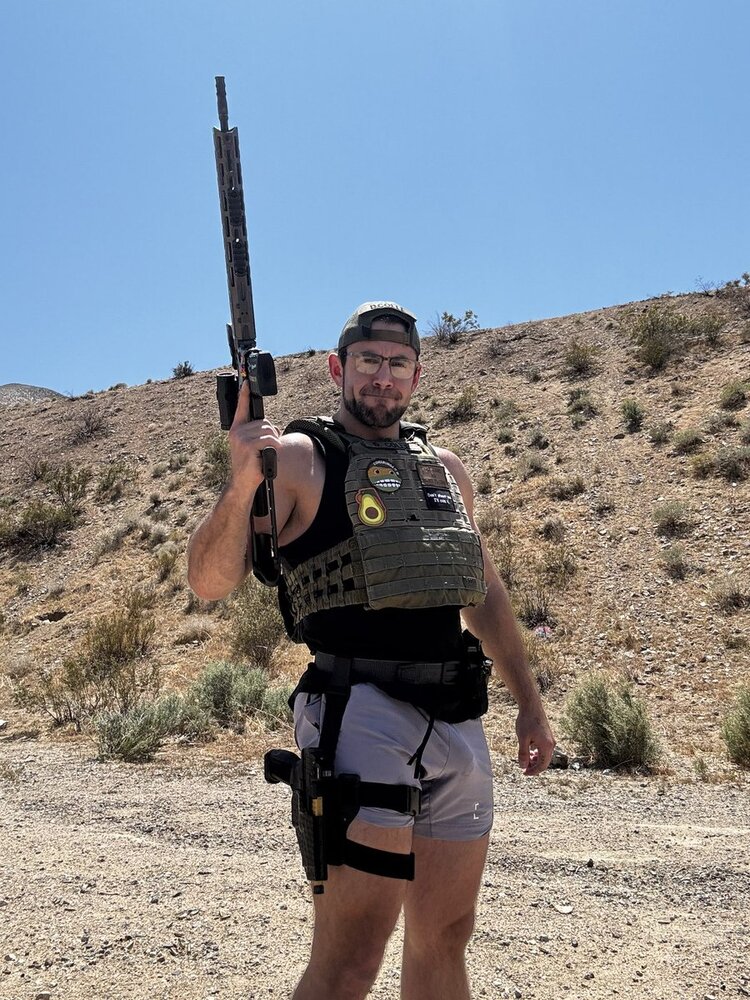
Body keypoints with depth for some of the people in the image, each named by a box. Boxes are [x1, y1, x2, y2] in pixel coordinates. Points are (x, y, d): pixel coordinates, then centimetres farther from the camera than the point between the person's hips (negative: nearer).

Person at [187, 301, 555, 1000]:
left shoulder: (444, 467, 16)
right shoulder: (299, 458, -2)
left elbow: (485, 593, 21)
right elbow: (209, 582, -10)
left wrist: (529, 703, 19)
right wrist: (241, 485, -27)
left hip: (458, 722, 6)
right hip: (362, 714, -6)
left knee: (444, 942, 17)